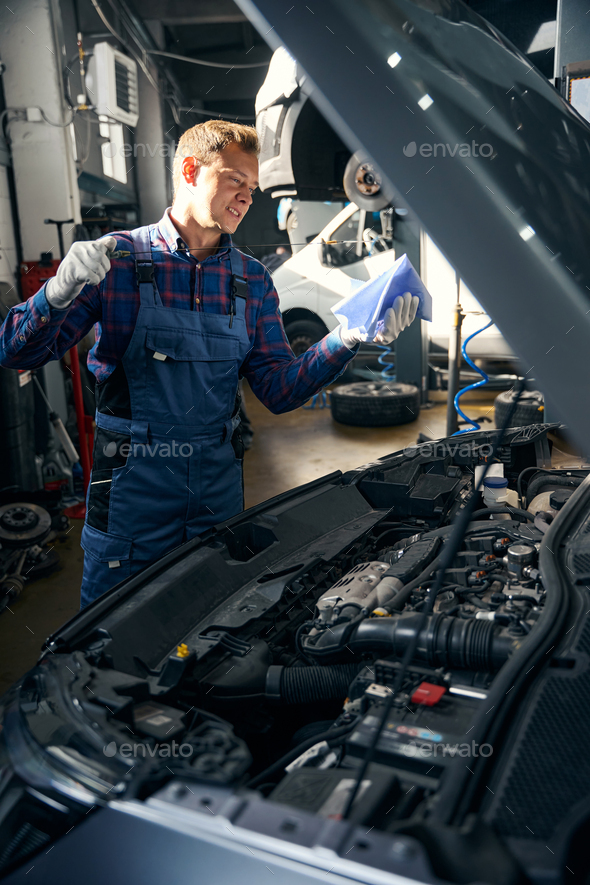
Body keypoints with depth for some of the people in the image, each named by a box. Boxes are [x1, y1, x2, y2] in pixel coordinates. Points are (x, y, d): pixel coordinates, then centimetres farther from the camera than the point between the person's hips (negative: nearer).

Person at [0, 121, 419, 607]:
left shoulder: (253, 280, 6)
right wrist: (60, 291, -28)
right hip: (131, 489, -3)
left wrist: (347, 339, -13)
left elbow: (280, 391, 0)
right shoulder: (118, 259, -6)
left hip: (219, 491, 4)